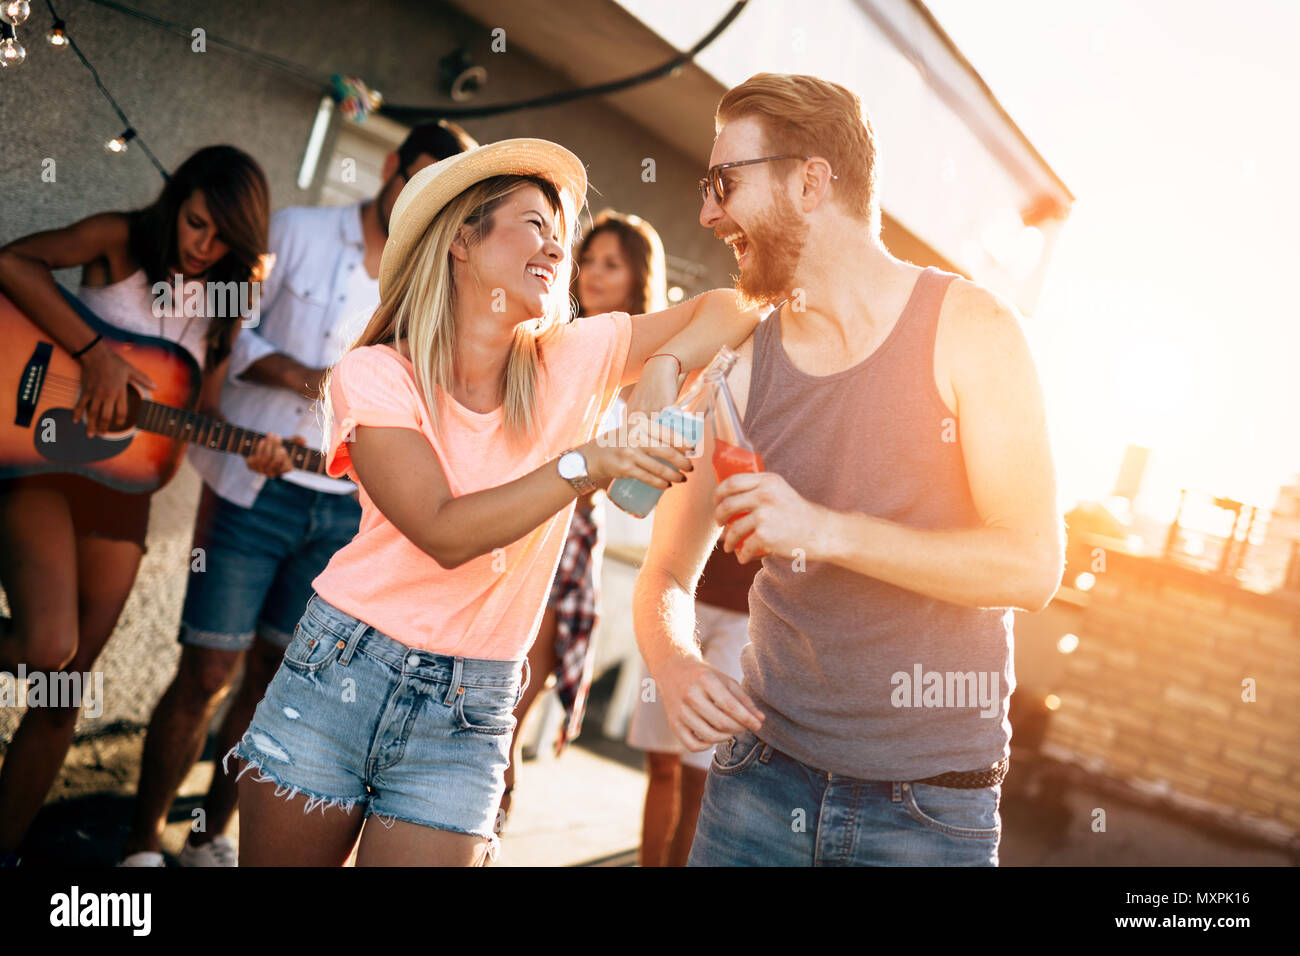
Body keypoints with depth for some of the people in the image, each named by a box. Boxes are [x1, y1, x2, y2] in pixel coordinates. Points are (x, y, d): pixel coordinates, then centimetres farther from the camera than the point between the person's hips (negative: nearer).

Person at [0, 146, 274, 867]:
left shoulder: (226, 303, 7)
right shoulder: (123, 240, -5)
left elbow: (198, 409, 10)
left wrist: (252, 448, -10)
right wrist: (95, 352, -23)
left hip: (121, 489, 4)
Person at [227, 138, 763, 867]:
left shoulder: (573, 362, 3)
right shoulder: (374, 376, -6)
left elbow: (728, 312, 6)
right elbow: (445, 534, -18)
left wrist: (663, 368, -13)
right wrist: (589, 462, -25)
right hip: (340, 674, -1)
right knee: (283, 855, 11)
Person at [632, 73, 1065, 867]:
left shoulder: (968, 327, -7)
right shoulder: (738, 370, 1)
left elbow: (1032, 566, -14)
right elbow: (666, 577, 8)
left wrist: (827, 530, -22)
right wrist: (674, 666, -13)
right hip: (763, 772, 3)